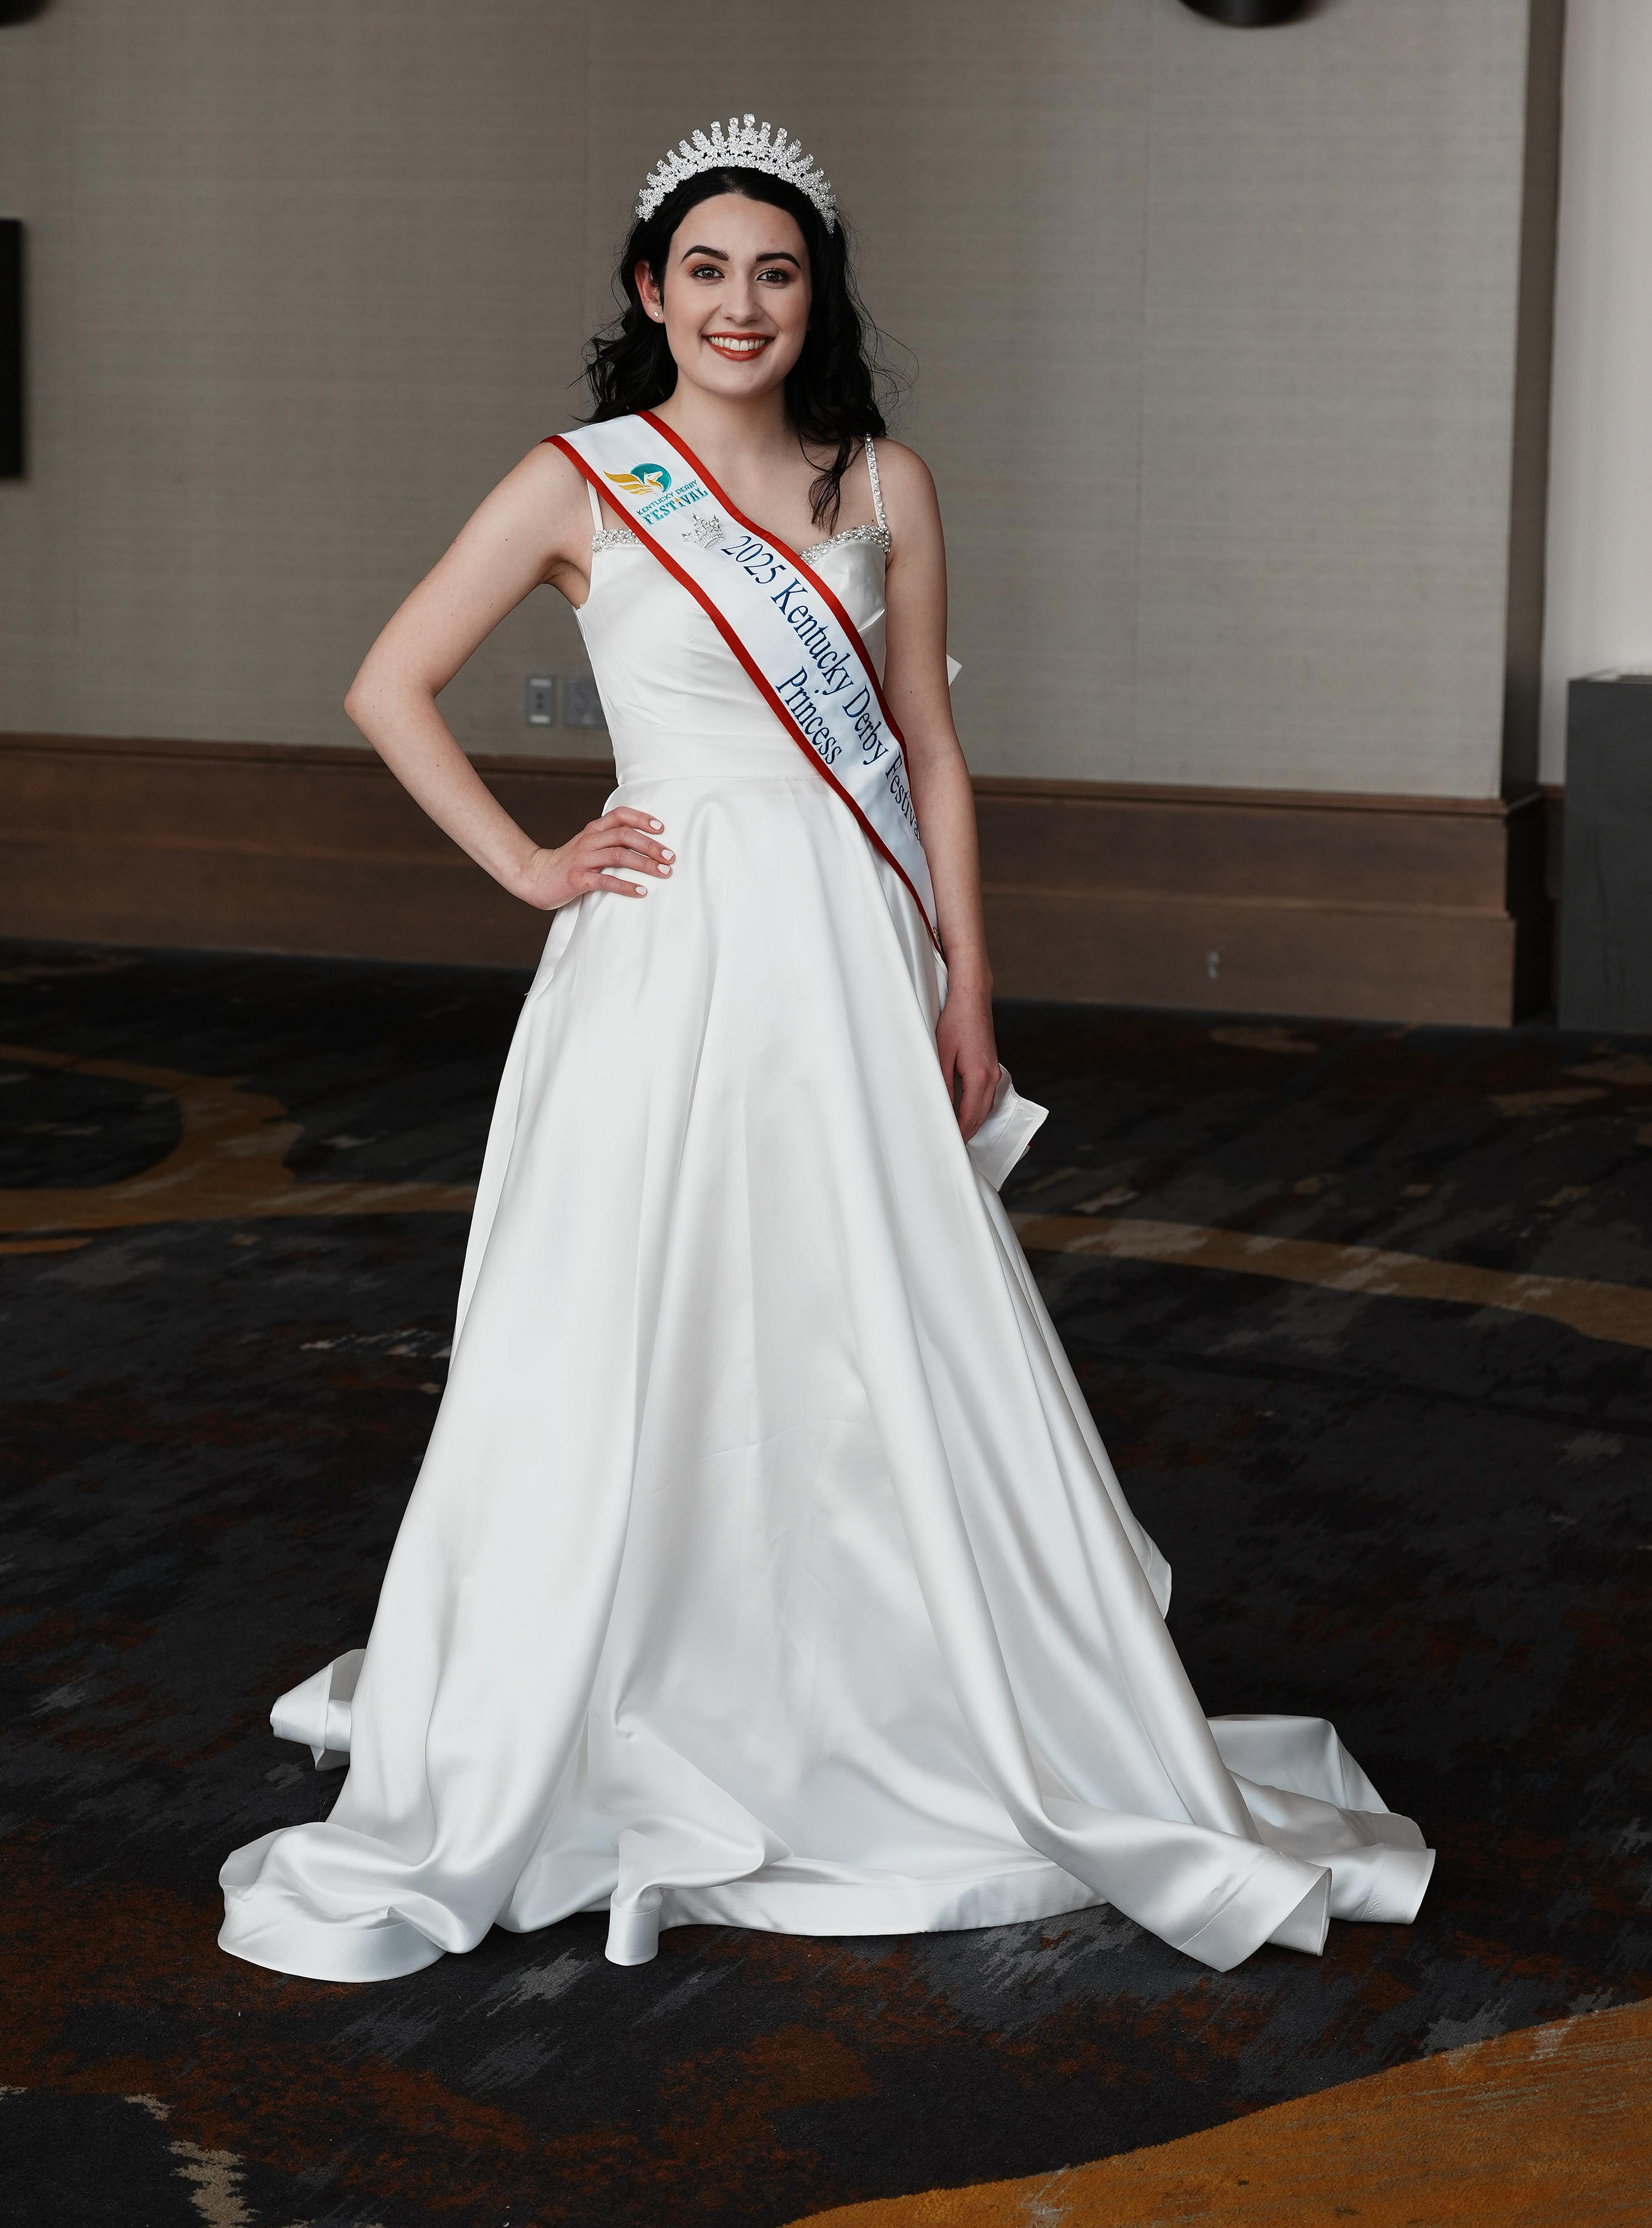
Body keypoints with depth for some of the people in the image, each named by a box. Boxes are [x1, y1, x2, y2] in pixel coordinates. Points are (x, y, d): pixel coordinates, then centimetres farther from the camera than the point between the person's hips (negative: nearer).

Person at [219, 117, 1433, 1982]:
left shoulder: (884, 489, 7)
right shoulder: (579, 486, -1)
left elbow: (928, 753, 8)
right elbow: (390, 687, 3)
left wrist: (965, 993, 3)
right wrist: (524, 865, -3)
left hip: (852, 967, 2)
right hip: (666, 969, -2)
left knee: (906, 1370, 7)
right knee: (623, 1362, 2)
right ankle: (497, 1771, 19)